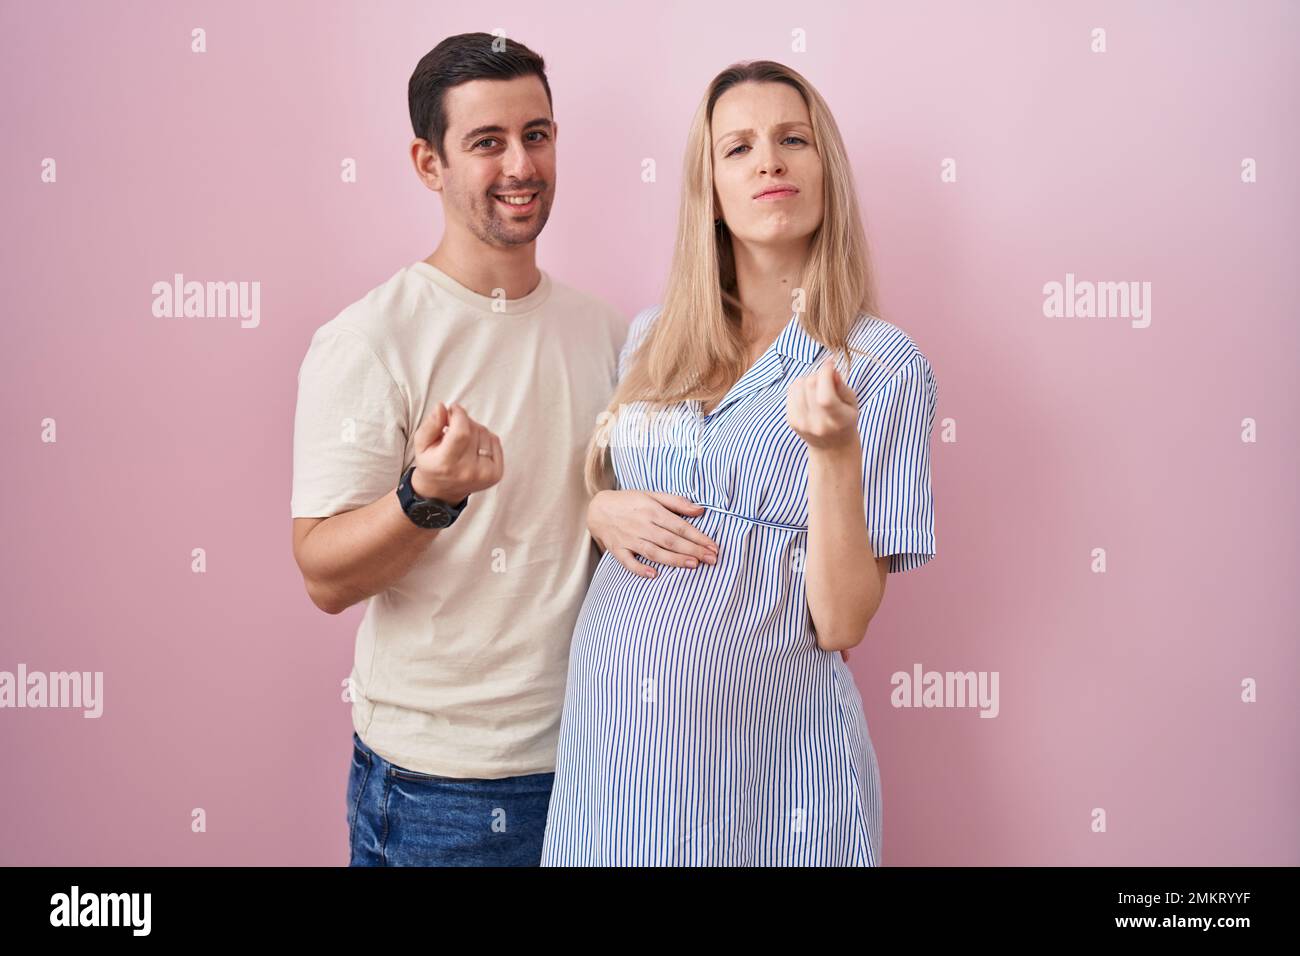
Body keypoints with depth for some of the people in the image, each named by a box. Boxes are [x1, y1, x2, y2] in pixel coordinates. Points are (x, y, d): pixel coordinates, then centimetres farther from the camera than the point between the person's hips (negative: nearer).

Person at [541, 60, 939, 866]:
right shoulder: (651, 340, 5)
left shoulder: (884, 367, -7)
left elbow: (842, 624, -11)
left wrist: (835, 451, -23)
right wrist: (600, 511, -2)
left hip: (767, 753, -3)